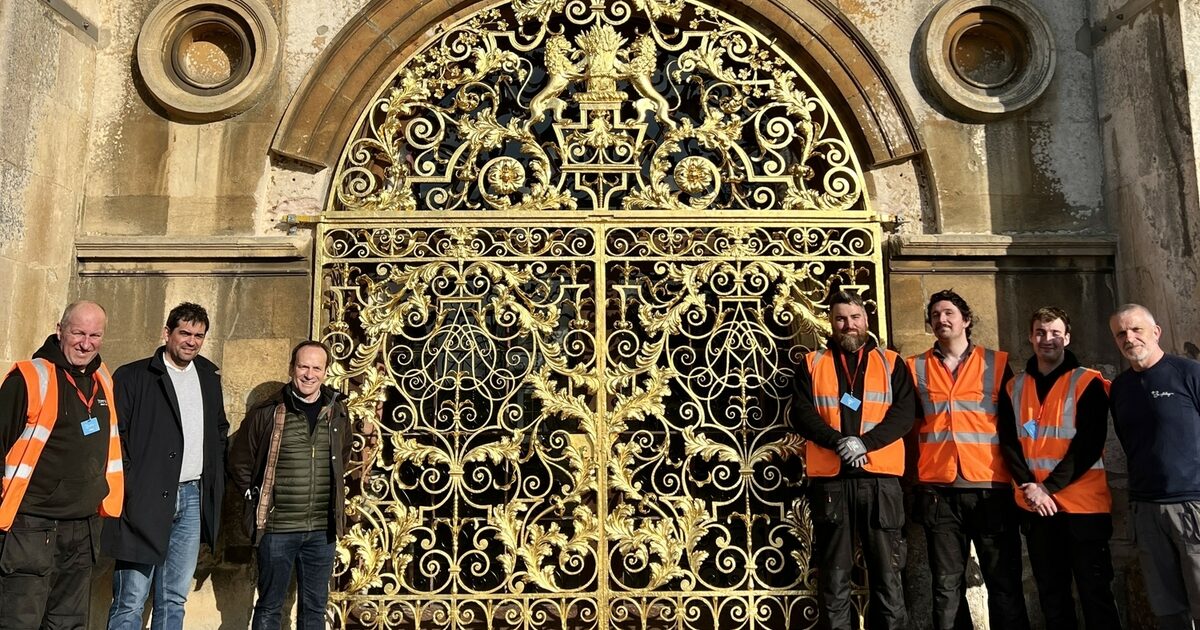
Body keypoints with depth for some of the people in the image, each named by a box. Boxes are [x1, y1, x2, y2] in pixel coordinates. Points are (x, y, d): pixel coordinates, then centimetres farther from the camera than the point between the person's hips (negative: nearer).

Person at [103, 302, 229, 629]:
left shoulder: (209, 376, 13)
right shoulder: (133, 376, -4)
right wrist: (126, 485, -13)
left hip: (192, 497, 5)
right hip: (146, 499, -5)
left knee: (174, 599, 12)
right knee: (130, 601, -2)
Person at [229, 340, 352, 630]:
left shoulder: (337, 413, 3)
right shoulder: (267, 413, -7)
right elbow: (239, 461, 4)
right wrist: (254, 495, 0)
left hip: (322, 529, 3)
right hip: (277, 528, -3)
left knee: (315, 606, 14)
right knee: (269, 606, 11)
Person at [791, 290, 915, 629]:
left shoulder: (891, 362, 10)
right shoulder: (812, 364, 10)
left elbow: (904, 412, -1)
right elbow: (802, 414, 0)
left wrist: (866, 442, -16)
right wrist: (838, 441, -15)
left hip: (880, 477, 0)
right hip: (829, 478, 0)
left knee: (887, 570, 5)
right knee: (833, 573, 8)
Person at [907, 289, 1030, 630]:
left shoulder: (996, 362, 8)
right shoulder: (915, 368, 10)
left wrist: (1018, 476, 3)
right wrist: (915, 482, 7)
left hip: (991, 486, -1)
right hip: (938, 489, 1)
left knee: (1004, 582, 3)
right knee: (947, 586, 6)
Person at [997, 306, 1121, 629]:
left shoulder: (1087, 383, -2)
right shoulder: (1014, 388, 9)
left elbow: (1089, 444, -10)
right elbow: (1008, 443, 4)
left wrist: (1048, 487, -14)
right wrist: (1030, 488, -9)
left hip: (1082, 503, -4)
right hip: (1034, 505, 4)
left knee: (1095, 593, 3)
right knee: (1051, 593, 13)